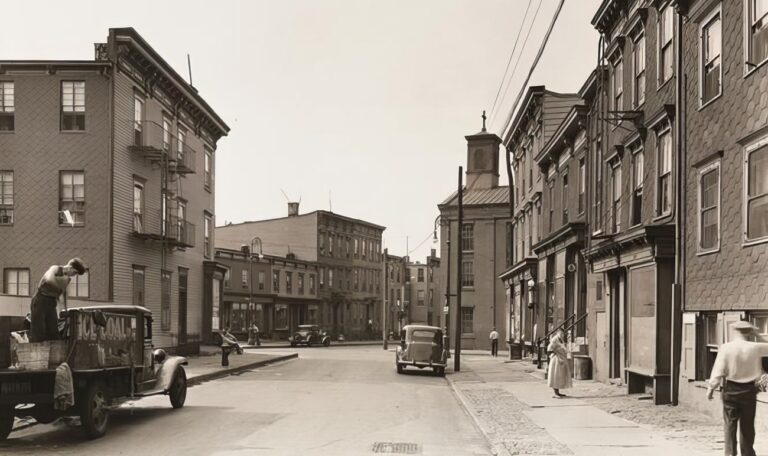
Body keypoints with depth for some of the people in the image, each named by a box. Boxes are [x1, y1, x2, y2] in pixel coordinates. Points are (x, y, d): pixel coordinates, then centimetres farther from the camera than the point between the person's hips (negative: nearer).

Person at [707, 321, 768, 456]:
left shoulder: (726, 348, -12)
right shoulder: (755, 348, -8)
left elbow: (718, 371, -12)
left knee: (730, 424, 6)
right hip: (749, 389, 1)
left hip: (731, 389, -1)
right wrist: (757, 335, 9)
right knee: (747, 425, 13)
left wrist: (711, 388, -3)